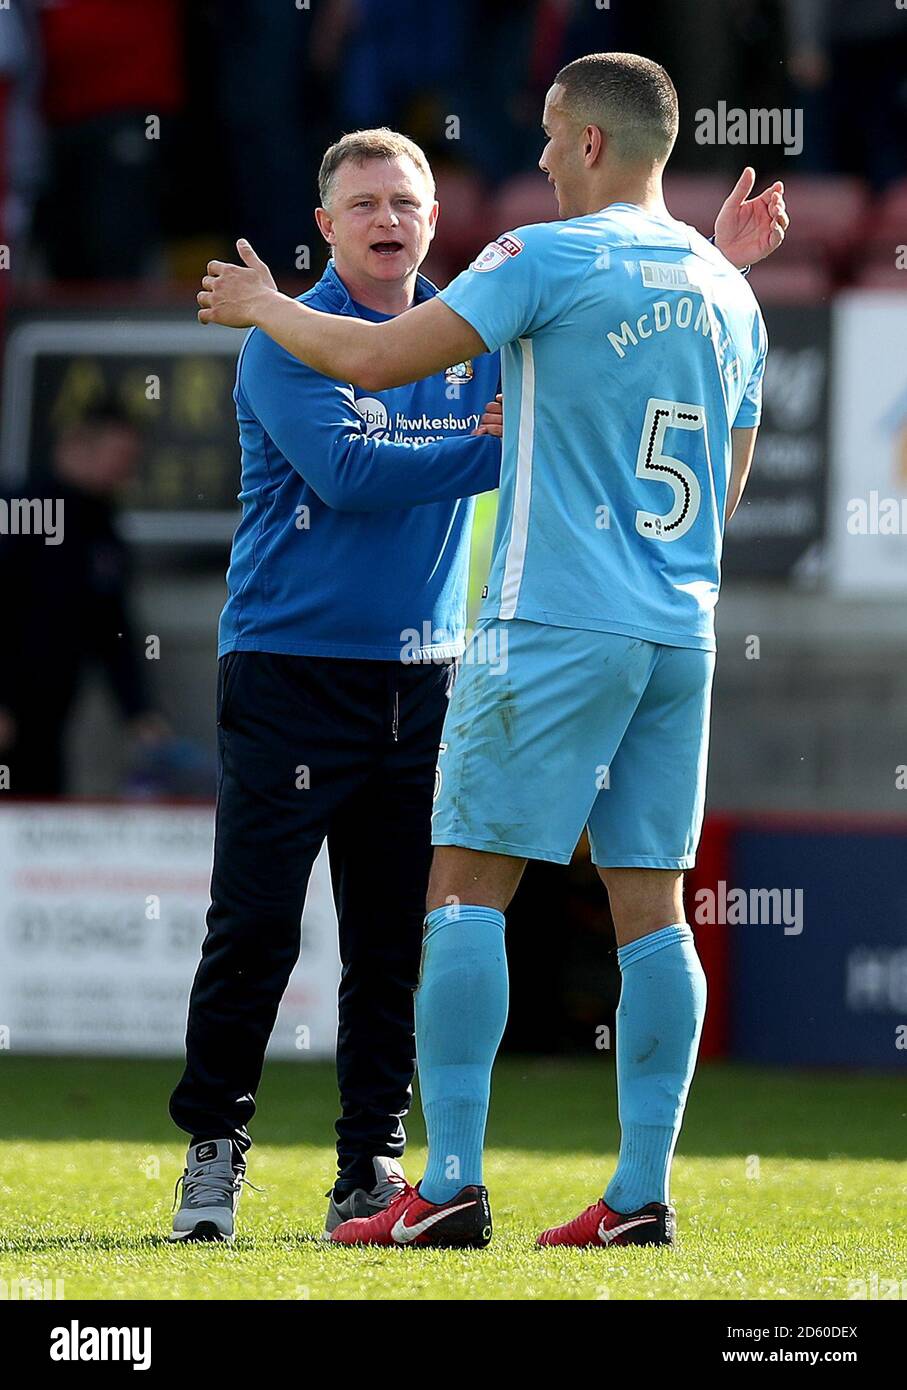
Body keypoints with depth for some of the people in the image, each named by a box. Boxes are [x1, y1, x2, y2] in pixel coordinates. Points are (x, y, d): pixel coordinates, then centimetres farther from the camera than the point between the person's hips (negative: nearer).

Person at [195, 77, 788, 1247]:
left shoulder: (551, 260, -8)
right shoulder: (724, 295, 14)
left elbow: (375, 361, -12)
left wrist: (264, 307, 6)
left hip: (559, 621, -7)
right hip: (681, 629, 7)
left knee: (467, 886, -4)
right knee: (650, 904, 6)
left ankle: (451, 1184, -10)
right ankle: (642, 1190, 3)